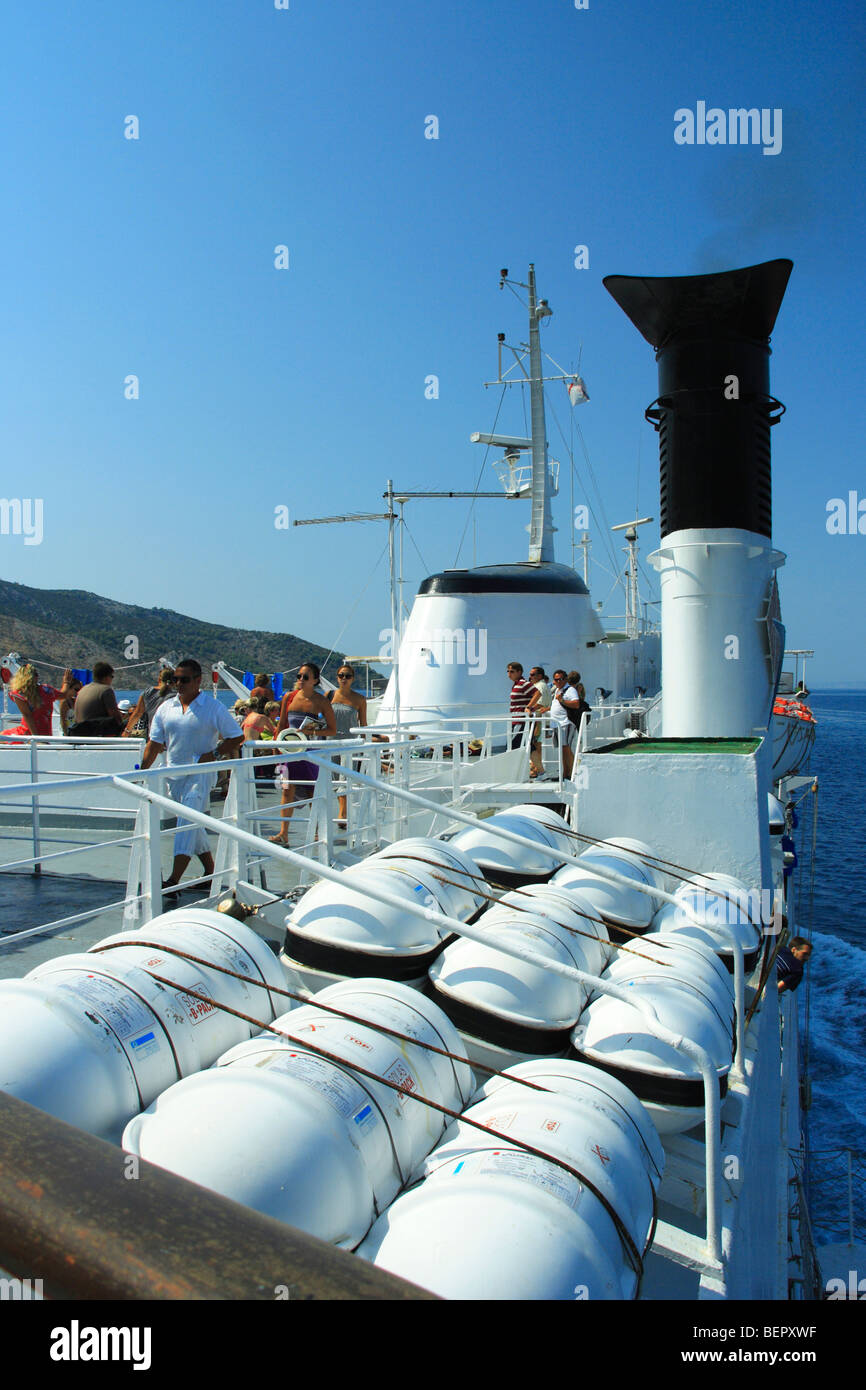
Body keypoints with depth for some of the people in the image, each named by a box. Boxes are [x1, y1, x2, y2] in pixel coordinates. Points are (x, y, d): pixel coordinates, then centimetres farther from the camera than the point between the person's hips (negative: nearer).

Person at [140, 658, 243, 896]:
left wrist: (213, 754, -13)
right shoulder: (166, 708, 8)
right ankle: (210, 872, 28)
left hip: (201, 774, -6)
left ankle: (173, 881, -21)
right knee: (193, 825, 14)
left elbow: (237, 737, -1)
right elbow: (155, 744, 10)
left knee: (188, 823, -16)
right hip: (174, 774, 6)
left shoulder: (213, 708, -4)